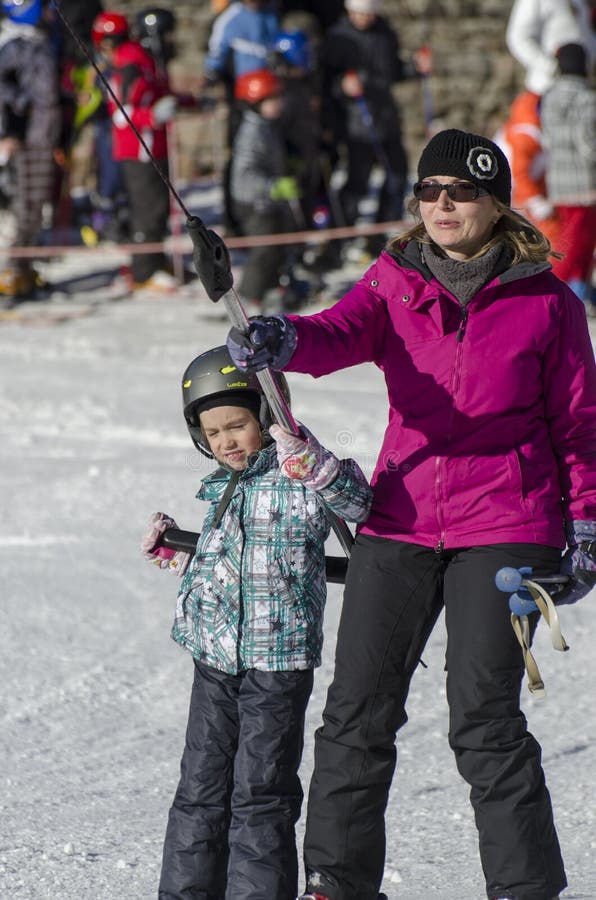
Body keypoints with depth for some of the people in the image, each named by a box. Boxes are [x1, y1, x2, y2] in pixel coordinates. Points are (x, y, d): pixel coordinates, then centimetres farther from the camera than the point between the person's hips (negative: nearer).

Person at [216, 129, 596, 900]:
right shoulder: (395, 284, 6)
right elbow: (345, 331, -15)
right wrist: (283, 341, -37)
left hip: (504, 525, -3)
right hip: (401, 518, 3)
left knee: (483, 716, -10)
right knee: (357, 711, 2)